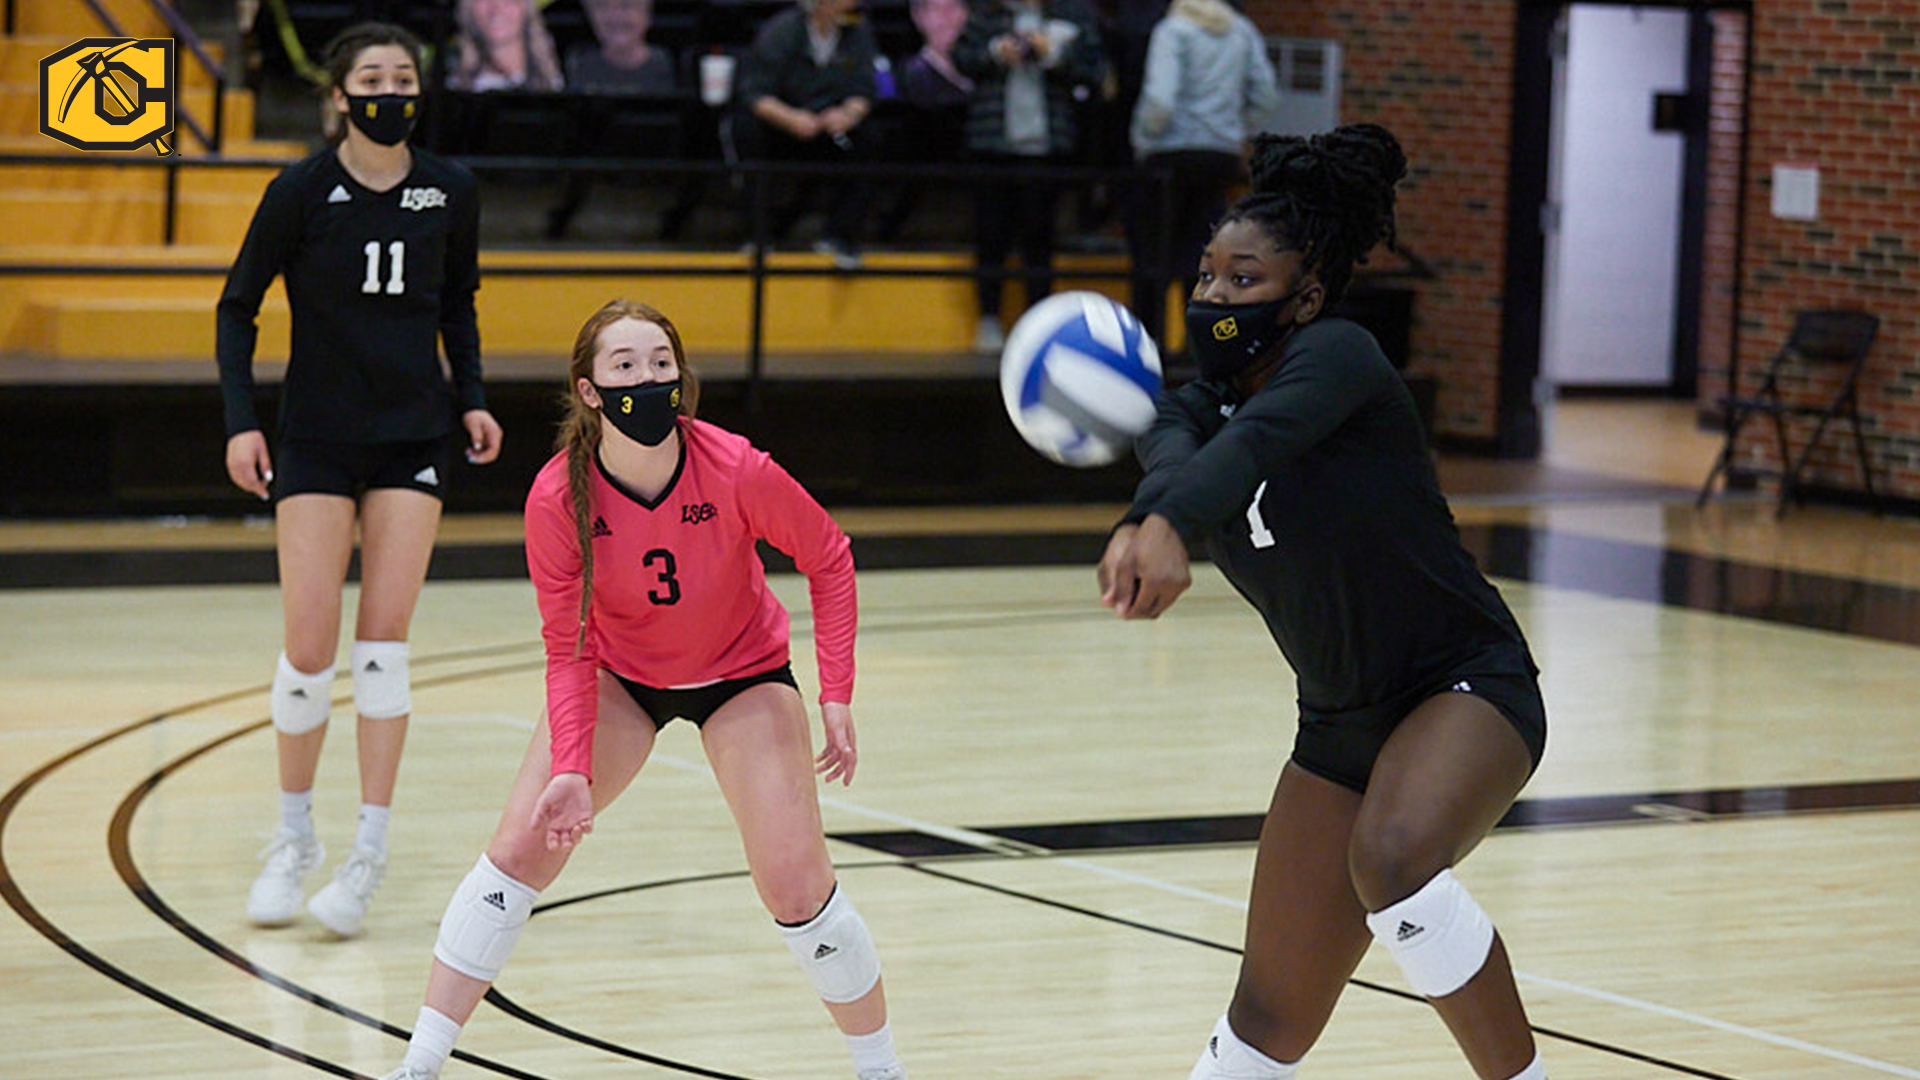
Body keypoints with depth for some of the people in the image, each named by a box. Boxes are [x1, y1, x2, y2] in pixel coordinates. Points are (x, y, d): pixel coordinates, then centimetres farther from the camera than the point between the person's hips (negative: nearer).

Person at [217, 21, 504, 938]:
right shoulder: (302, 192, -9)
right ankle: (293, 837, 15)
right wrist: (241, 420, -10)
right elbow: (238, 307, 0)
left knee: (383, 639, -6)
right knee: (309, 648, -5)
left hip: (414, 434, 1)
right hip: (315, 439, -1)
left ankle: (368, 854, 0)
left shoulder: (450, 191, -1)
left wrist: (471, 396, 5)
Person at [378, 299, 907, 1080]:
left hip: (743, 675, -1)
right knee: (517, 850, -9)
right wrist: (571, 769, -28)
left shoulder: (737, 471, -30)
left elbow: (828, 558, -12)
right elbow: (569, 650, -17)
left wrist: (836, 695, -14)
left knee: (798, 888, -10)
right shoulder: (558, 499, -26)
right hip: (617, 674, 1)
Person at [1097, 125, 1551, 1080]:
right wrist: (1146, 519, -49)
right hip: (1340, 725, 7)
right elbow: (1173, 449, -24)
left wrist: (1168, 526, -58)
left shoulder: (1338, 356, -16)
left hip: (1467, 686, -7)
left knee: (1392, 859, -37)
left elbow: (1256, 438, -38)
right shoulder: (1201, 403, 2)